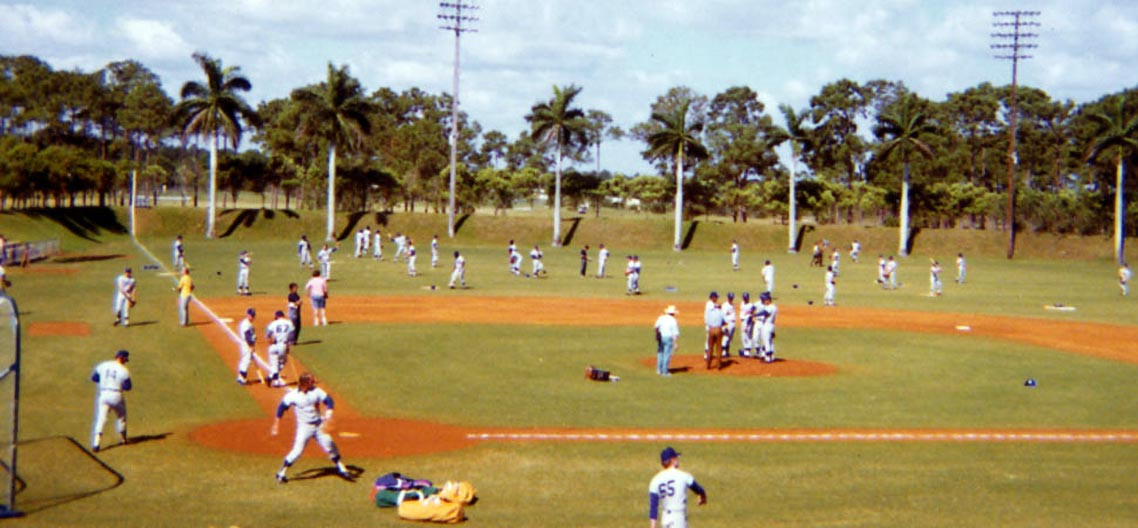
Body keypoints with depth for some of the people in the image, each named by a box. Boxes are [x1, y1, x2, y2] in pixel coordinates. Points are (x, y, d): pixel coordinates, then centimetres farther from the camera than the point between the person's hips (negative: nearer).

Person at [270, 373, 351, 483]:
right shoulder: (293, 395, -13)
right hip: (304, 427, -3)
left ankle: (341, 469, 21)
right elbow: (282, 407, -2)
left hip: (319, 425, 3)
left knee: (330, 446, 6)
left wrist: (328, 418, -21)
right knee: (297, 450, -12)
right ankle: (282, 473, 1)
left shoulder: (316, 391, -7)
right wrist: (276, 424, -1)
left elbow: (329, 402, -7)